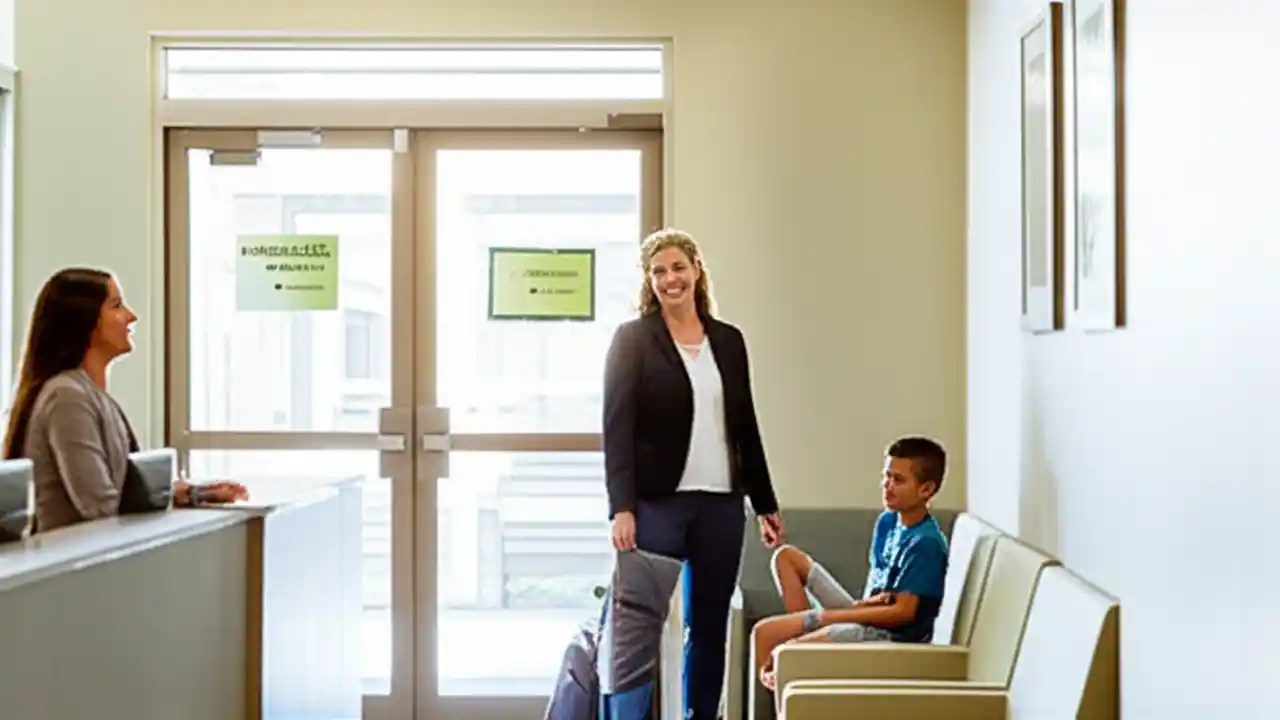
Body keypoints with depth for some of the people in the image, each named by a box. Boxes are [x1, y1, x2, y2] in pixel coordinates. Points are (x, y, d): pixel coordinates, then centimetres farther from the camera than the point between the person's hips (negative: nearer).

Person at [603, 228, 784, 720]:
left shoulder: (729, 340, 11)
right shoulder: (632, 338, -1)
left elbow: (746, 428, 15)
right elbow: (617, 427, -8)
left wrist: (765, 504, 14)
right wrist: (622, 507, -18)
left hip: (721, 503, 4)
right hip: (657, 503, -4)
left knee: (710, 626, 9)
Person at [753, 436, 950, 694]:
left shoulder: (925, 543, -20)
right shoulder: (887, 521, 7)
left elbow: (903, 612, -23)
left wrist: (825, 617, -19)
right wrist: (865, 602, -9)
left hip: (891, 632, -10)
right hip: (867, 616, 10)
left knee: (782, 654, -27)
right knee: (787, 556, 11)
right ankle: (807, 630, -1)